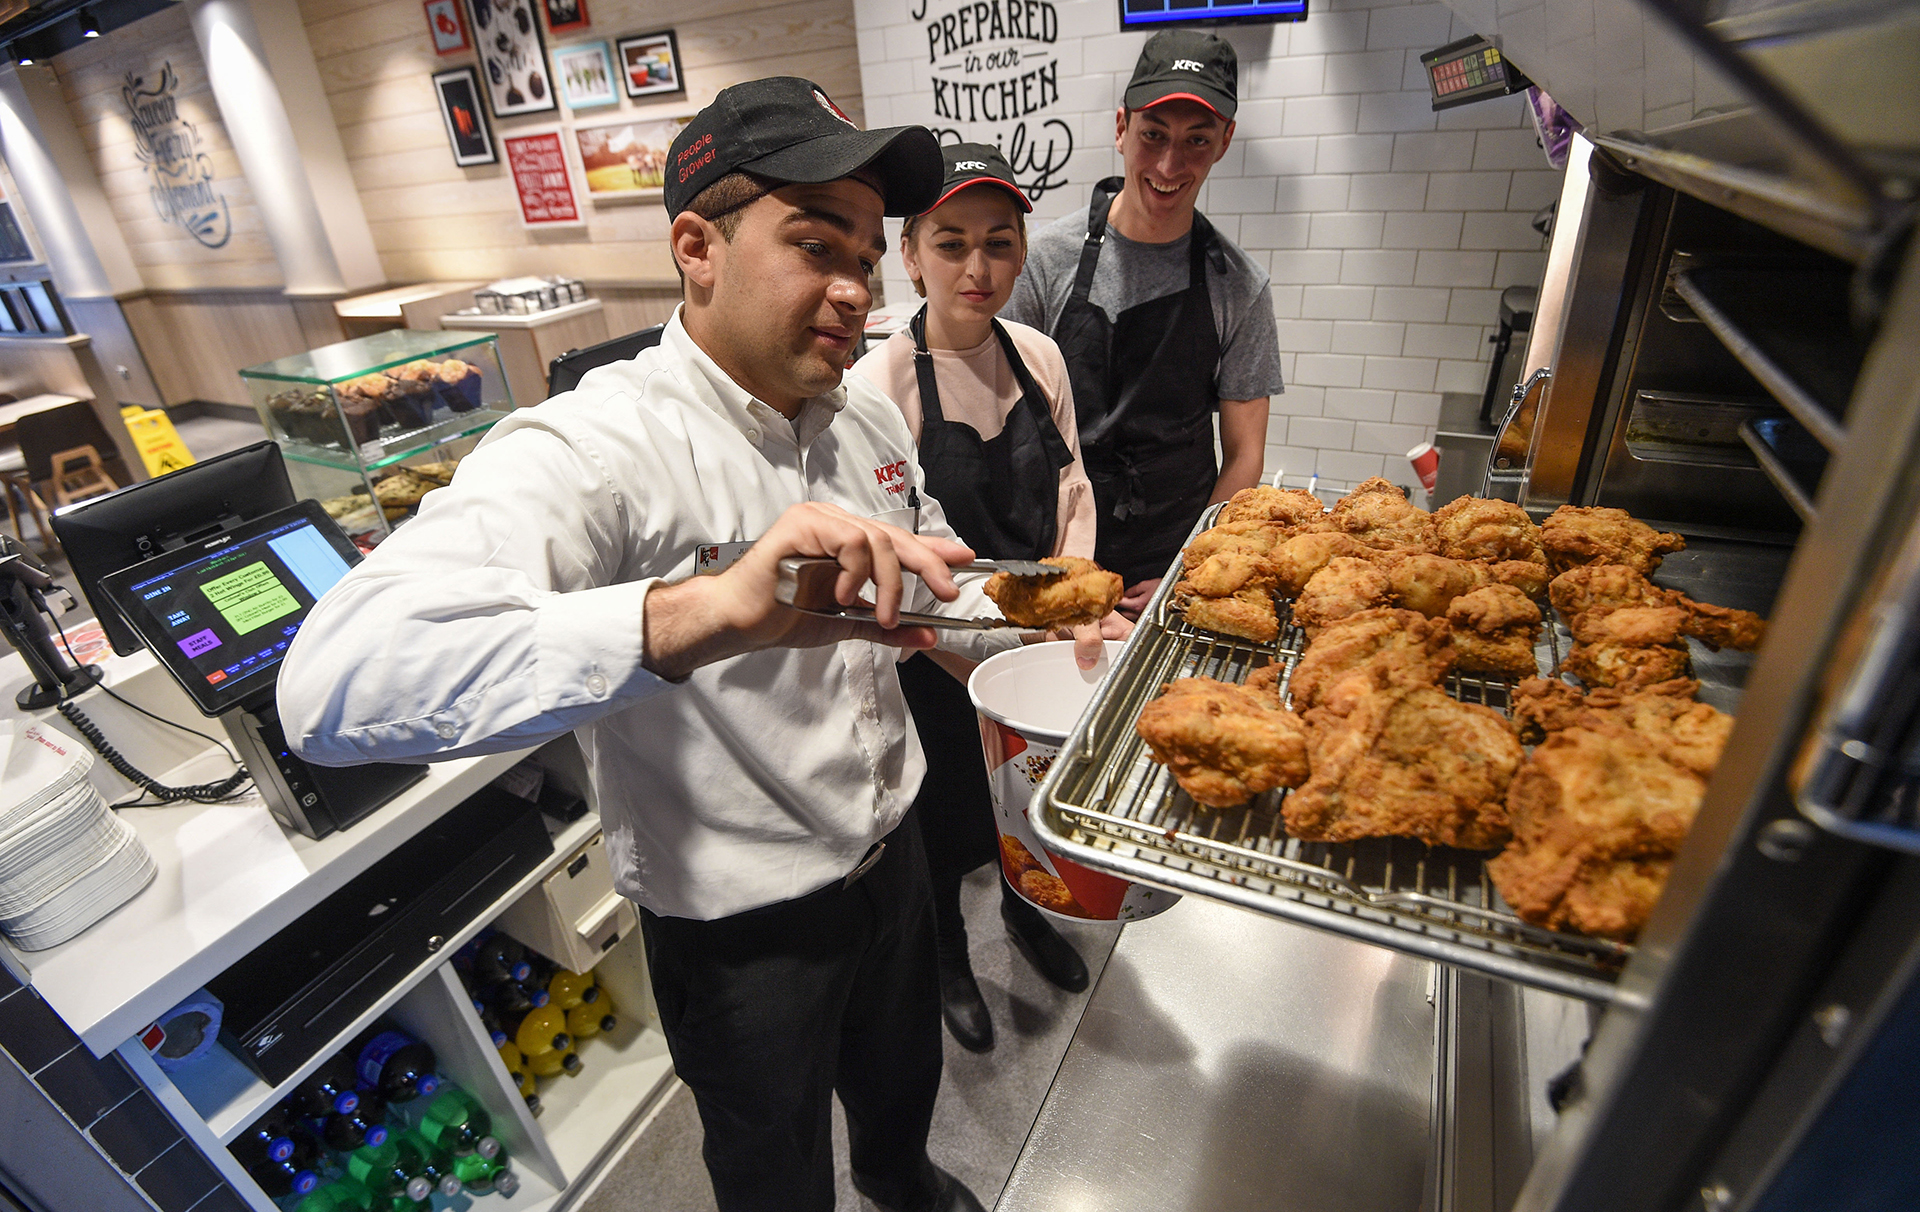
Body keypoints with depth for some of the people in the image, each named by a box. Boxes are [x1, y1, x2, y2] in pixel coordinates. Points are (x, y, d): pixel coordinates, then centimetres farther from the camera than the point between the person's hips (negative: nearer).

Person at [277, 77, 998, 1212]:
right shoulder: (592, 449, -28)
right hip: (743, 926, -6)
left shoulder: (868, 415, -3)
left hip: (891, 855, 7)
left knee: (904, 1081, 35)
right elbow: (336, 687, -42)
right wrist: (706, 612, -54)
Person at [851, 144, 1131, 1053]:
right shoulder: (879, 385, -21)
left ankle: (1022, 909, 58)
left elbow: (1071, 491, 2)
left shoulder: (1038, 358, -5)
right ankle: (948, 957, 49)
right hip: (936, 658, -5)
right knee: (943, 819, 17)